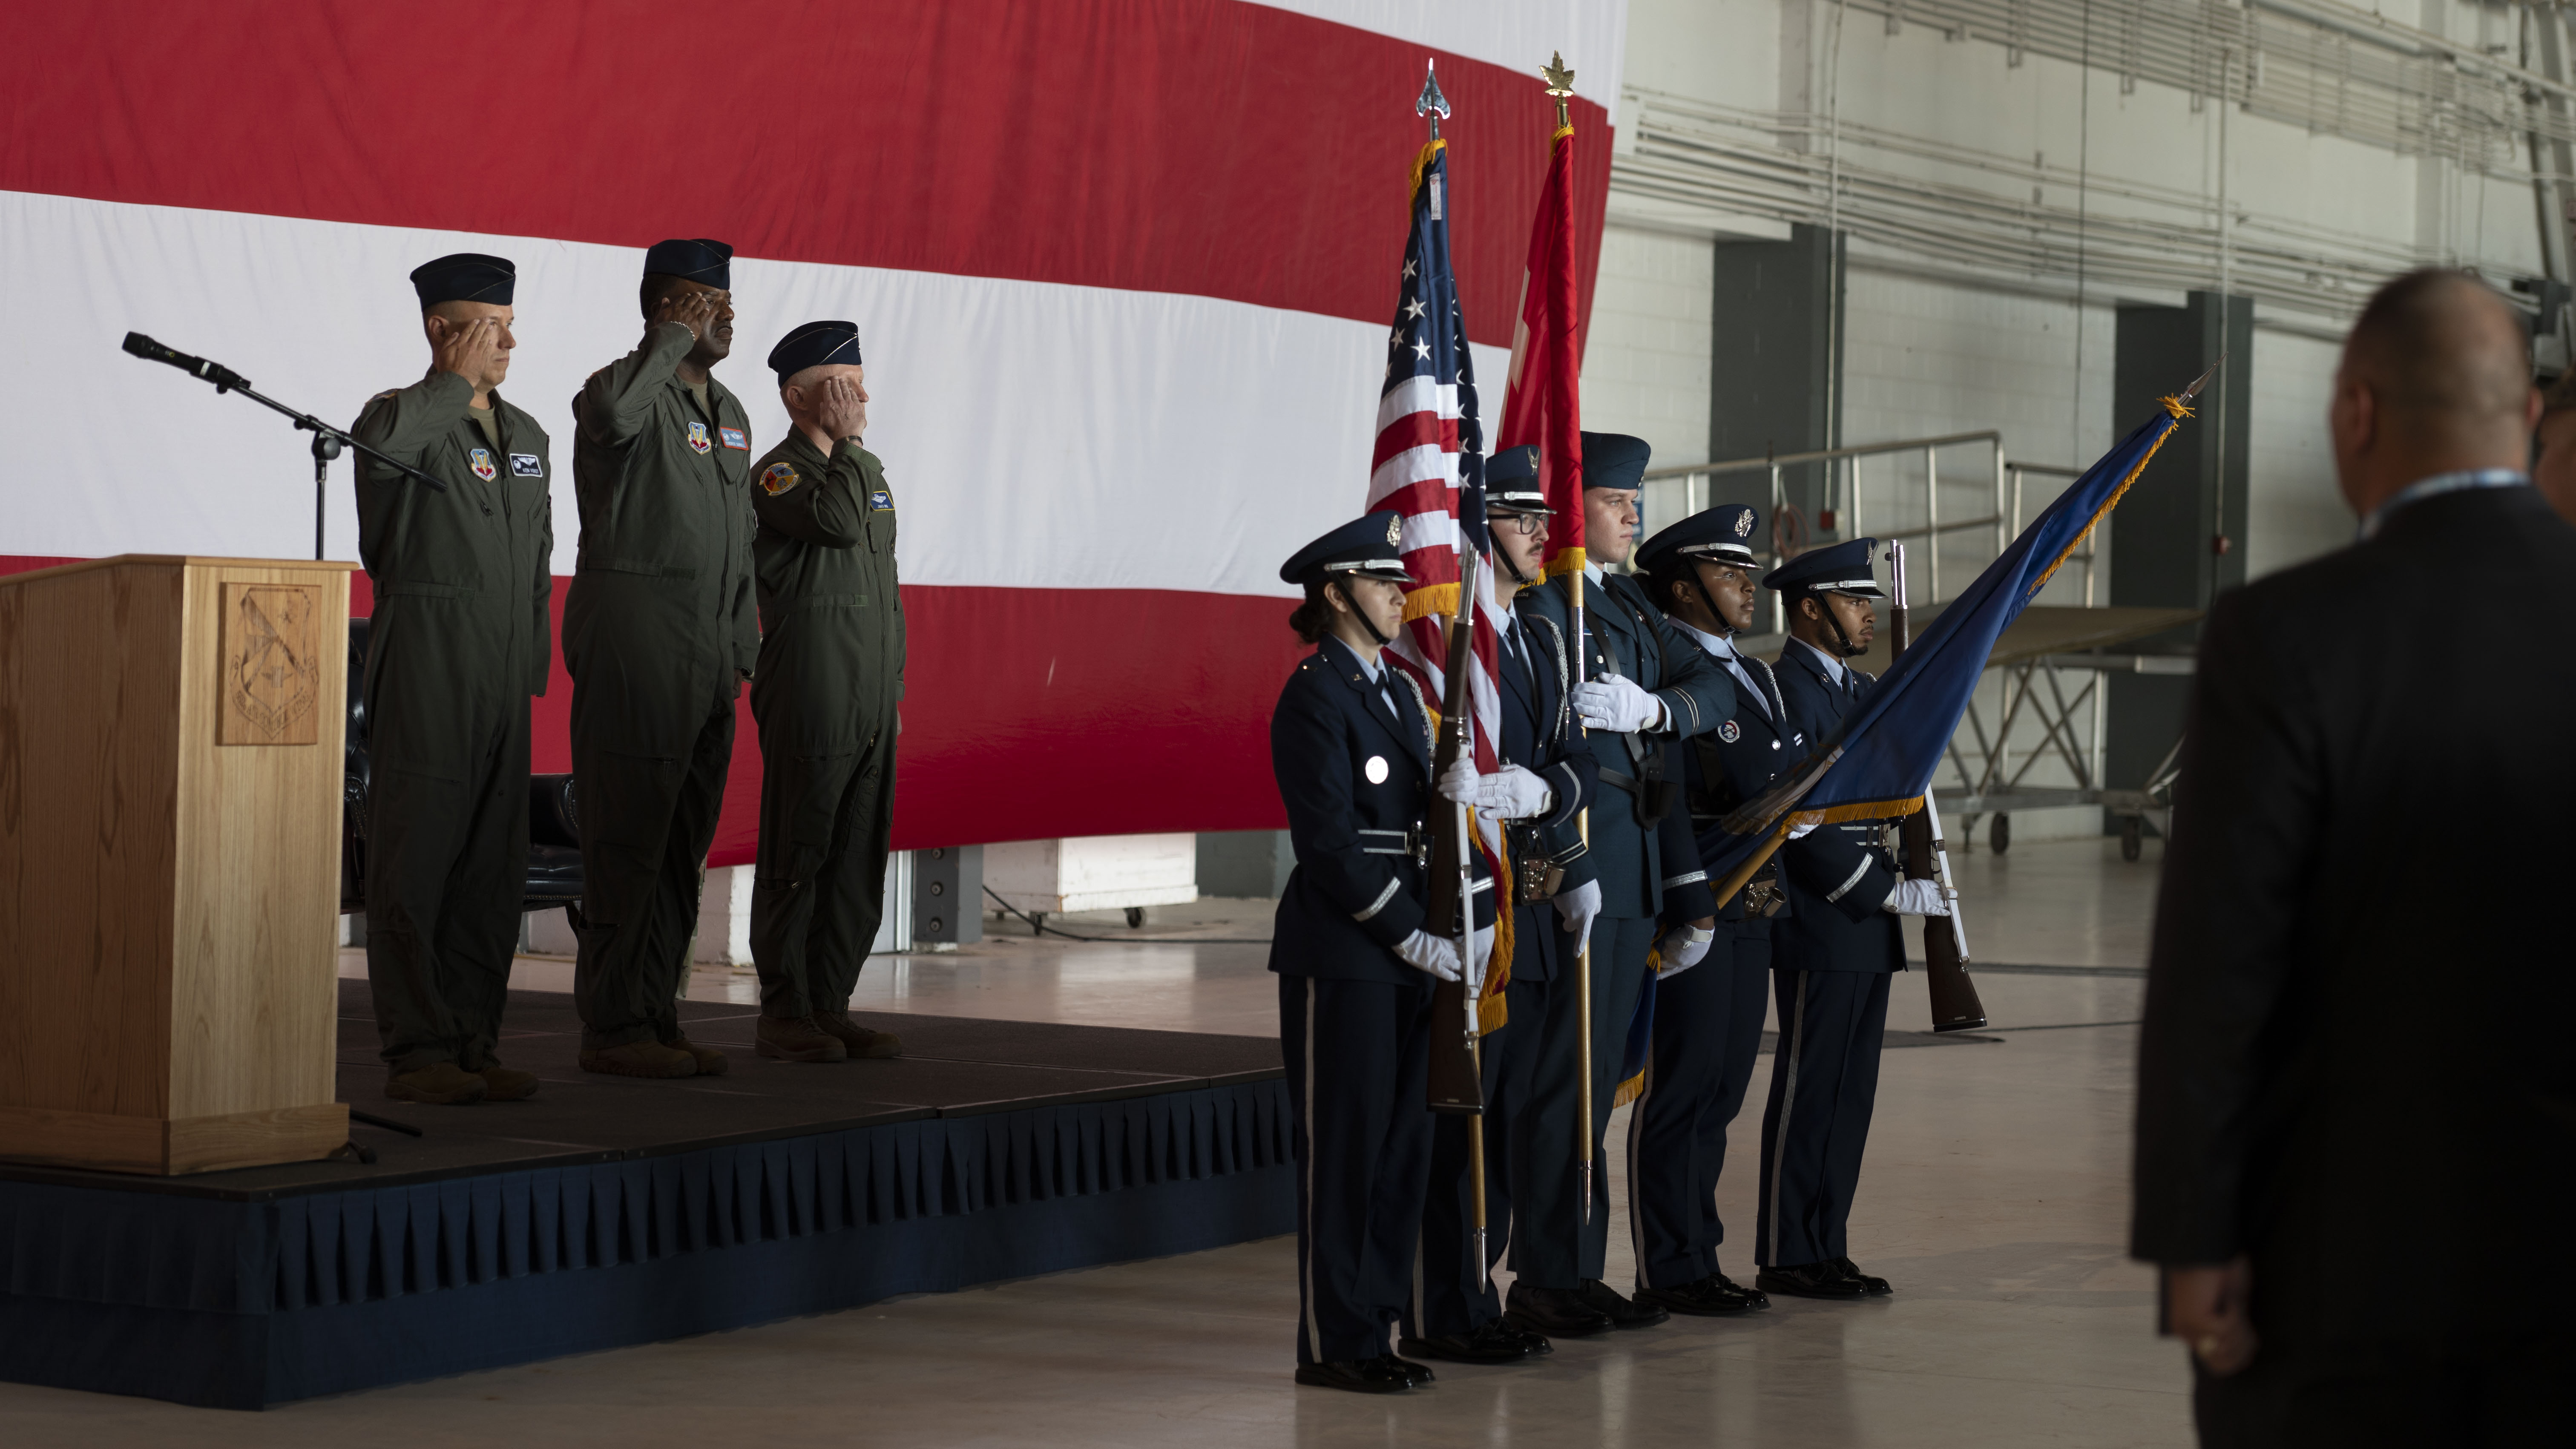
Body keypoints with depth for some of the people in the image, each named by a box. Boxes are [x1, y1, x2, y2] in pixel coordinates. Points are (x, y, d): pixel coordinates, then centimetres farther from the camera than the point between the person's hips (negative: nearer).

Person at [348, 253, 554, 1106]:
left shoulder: (528, 436, 18)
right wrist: (457, 380, -18)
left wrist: (534, 668, 17)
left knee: (494, 868, 7)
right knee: (415, 860, -6)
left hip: (502, 682, 7)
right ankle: (416, 1052, -4)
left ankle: (474, 1044, 12)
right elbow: (382, 442, -30)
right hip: (423, 673, -7)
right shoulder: (403, 416, -3)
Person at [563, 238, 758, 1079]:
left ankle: (656, 1017, 17)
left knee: (684, 844, 10)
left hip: (706, 656, 8)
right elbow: (612, 416, -36)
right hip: (634, 639, -8)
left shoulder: (729, 412, 18)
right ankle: (612, 1030, -1)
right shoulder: (624, 388, -8)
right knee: (627, 838, -6)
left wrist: (745, 653, 18)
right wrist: (674, 339, -22)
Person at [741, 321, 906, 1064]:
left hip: (873, 697, 8)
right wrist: (845, 439, -14)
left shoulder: (870, 469, 18)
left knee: (860, 858, 7)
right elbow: (839, 522, -25)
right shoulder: (775, 474, -5)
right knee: (798, 856, -4)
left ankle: (830, 1006, 13)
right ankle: (784, 1015, 1)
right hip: (808, 694, -7)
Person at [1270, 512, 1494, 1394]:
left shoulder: (1401, 691, 16)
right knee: (1344, 1143, -3)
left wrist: (1474, 917, 1)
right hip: (1339, 953, -8)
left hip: (1406, 948, 8)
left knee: (1404, 1142, 10)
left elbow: (1438, 815, 15)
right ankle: (1332, 1345, 4)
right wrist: (1412, 935, -16)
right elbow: (1330, 841, -16)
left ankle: (1372, 1327, 19)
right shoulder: (1314, 697, -10)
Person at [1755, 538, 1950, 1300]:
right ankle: (1788, 1257, 2)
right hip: (1820, 929, -9)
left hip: (1865, 927, 9)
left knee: (1848, 1093, 11)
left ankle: (1826, 1247, 17)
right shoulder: (1786, 692, -13)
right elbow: (1804, 822, -19)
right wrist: (1894, 893, -16)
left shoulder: (1861, 692, 17)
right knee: (1809, 1091, -4)